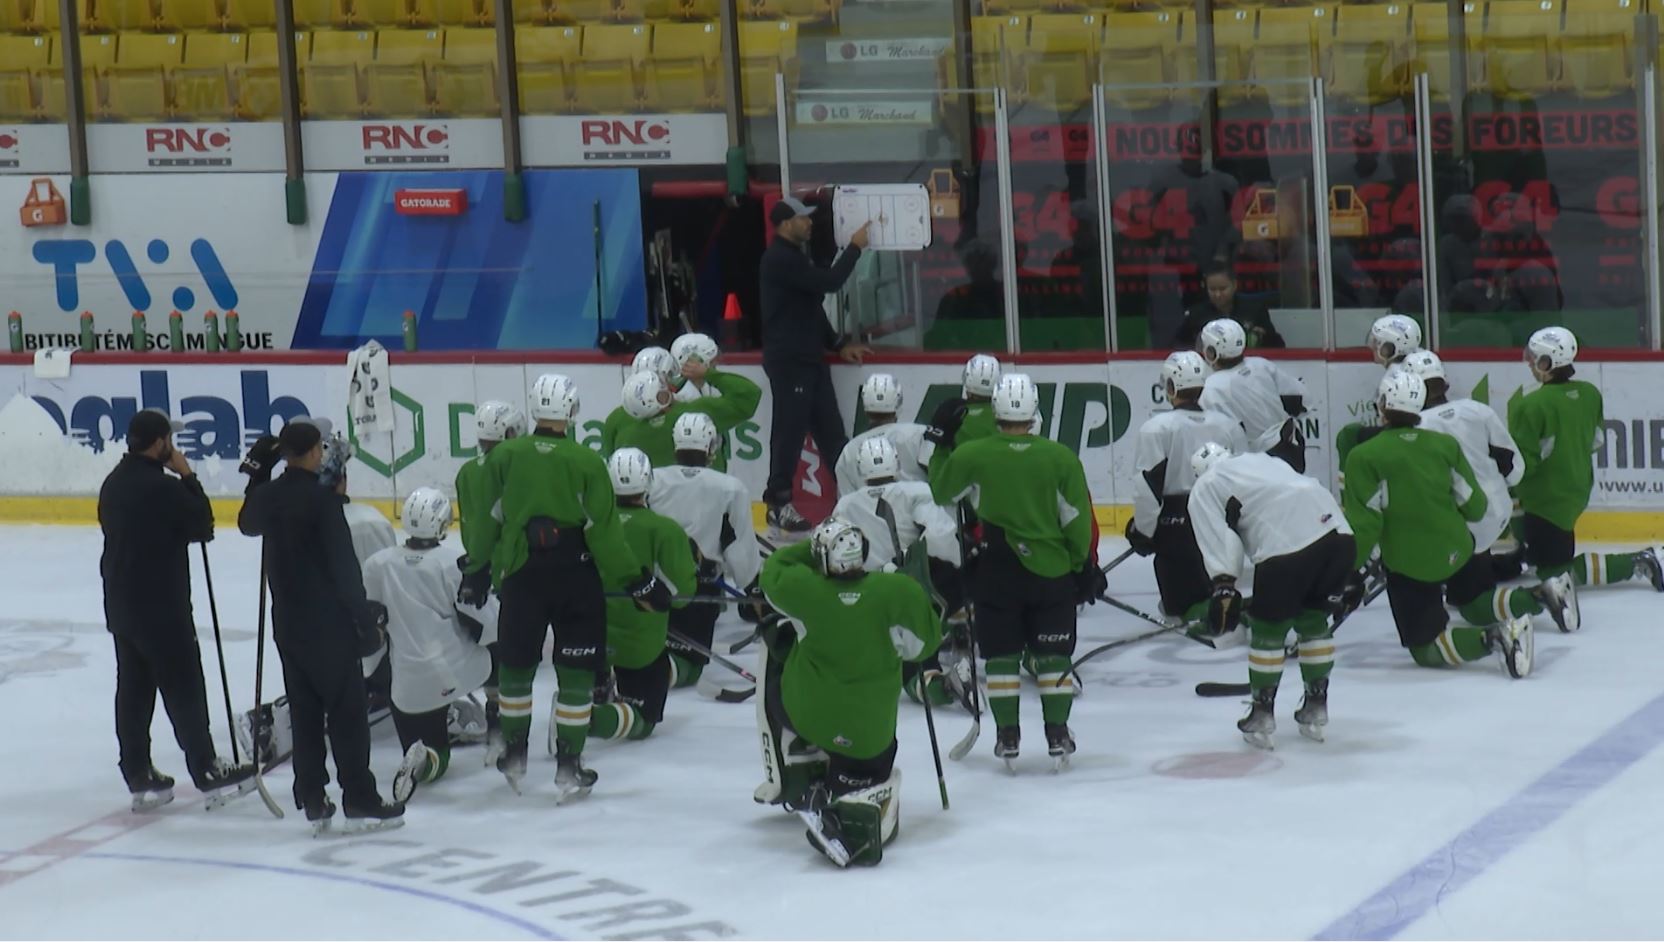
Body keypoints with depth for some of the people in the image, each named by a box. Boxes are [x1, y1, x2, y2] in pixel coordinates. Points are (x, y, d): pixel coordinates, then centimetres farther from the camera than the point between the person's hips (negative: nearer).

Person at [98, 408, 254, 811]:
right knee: (183, 689, -1)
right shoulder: (163, 488, -20)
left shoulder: (114, 483, 6)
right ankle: (208, 774, 4)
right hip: (162, 608, -8)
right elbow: (203, 527, -11)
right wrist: (188, 476, -7)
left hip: (121, 606, 8)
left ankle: (139, 777, 13)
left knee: (133, 689, 10)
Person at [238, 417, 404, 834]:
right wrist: (365, 613, -10)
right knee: (346, 710, -1)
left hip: (288, 622, 7)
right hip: (329, 621, -7)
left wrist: (257, 475, 26)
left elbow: (248, 524, 27)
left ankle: (313, 803, 13)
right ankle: (360, 803, -1)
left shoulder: (268, 496, 3)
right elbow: (342, 562, -17)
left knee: (304, 710, 12)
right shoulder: (321, 498, -17)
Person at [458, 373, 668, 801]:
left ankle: (513, 755, 29)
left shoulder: (504, 457, -3)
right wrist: (637, 581, -2)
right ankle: (568, 766, 6)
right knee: (576, 671, 7)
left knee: (515, 665, 18)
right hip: (575, 577, -2)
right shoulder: (586, 462, -9)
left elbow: (487, 522, 3)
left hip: (520, 575, 2)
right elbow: (604, 532, -10)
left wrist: (476, 571, 16)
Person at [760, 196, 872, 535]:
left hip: (809, 358, 10)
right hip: (788, 361, -10)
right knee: (790, 431, -7)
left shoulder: (795, 256, 18)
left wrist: (838, 344, 18)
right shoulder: (780, 259, -16)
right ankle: (778, 507, -2)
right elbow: (828, 283, -23)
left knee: (830, 430, 10)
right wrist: (855, 248, -11)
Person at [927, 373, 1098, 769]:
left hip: (997, 571, 0)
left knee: (1001, 654, 10)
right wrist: (1085, 566, 8)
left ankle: (1008, 736, 9)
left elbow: (940, 491, 7)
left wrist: (939, 441, 17)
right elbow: (1078, 518, -4)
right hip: (1052, 569, 0)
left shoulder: (971, 455, -9)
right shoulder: (1060, 458, -8)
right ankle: (1058, 735, 8)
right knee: (1053, 654, 8)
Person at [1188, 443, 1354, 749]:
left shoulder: (1204, 488, 17)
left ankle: (1262, 716, 16)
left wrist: (1224, 586, -5)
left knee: (1268, 627, 11)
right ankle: (1316, 709, 29)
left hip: (1288, 542, -6)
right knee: (1313, 619, 24)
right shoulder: (1264, 461, 37)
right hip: (1338, 533, 6)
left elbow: (1218, 538, 0)